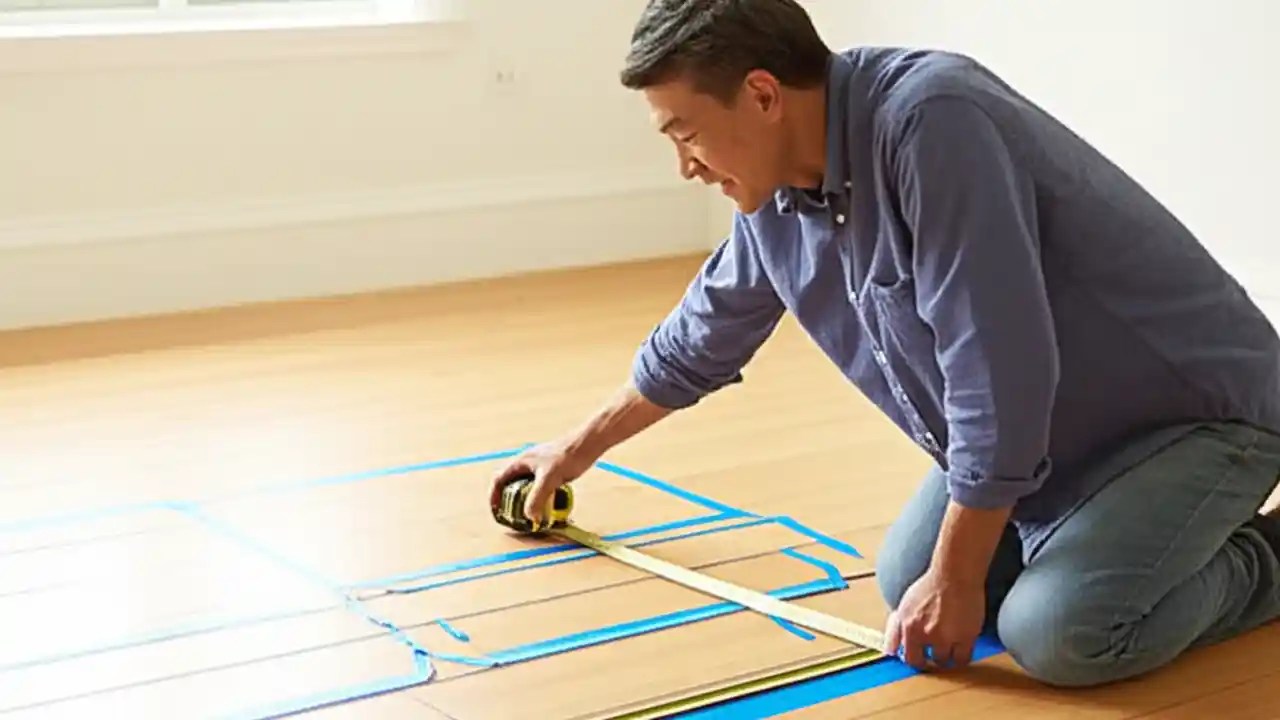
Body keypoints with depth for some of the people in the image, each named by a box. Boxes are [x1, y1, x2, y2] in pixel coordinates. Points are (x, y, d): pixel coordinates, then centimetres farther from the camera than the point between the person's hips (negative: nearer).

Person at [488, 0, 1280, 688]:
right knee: (907, 580, 3)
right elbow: (700, 339, 17)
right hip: (1054, 424, 8)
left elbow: (1002, 372, -32)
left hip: (1196, 407, -8)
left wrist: (957, 579, -22)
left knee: (1059, 628, -24)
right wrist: (577, 450, 28)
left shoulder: (931, 120, -31)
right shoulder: (775, 195, -3)